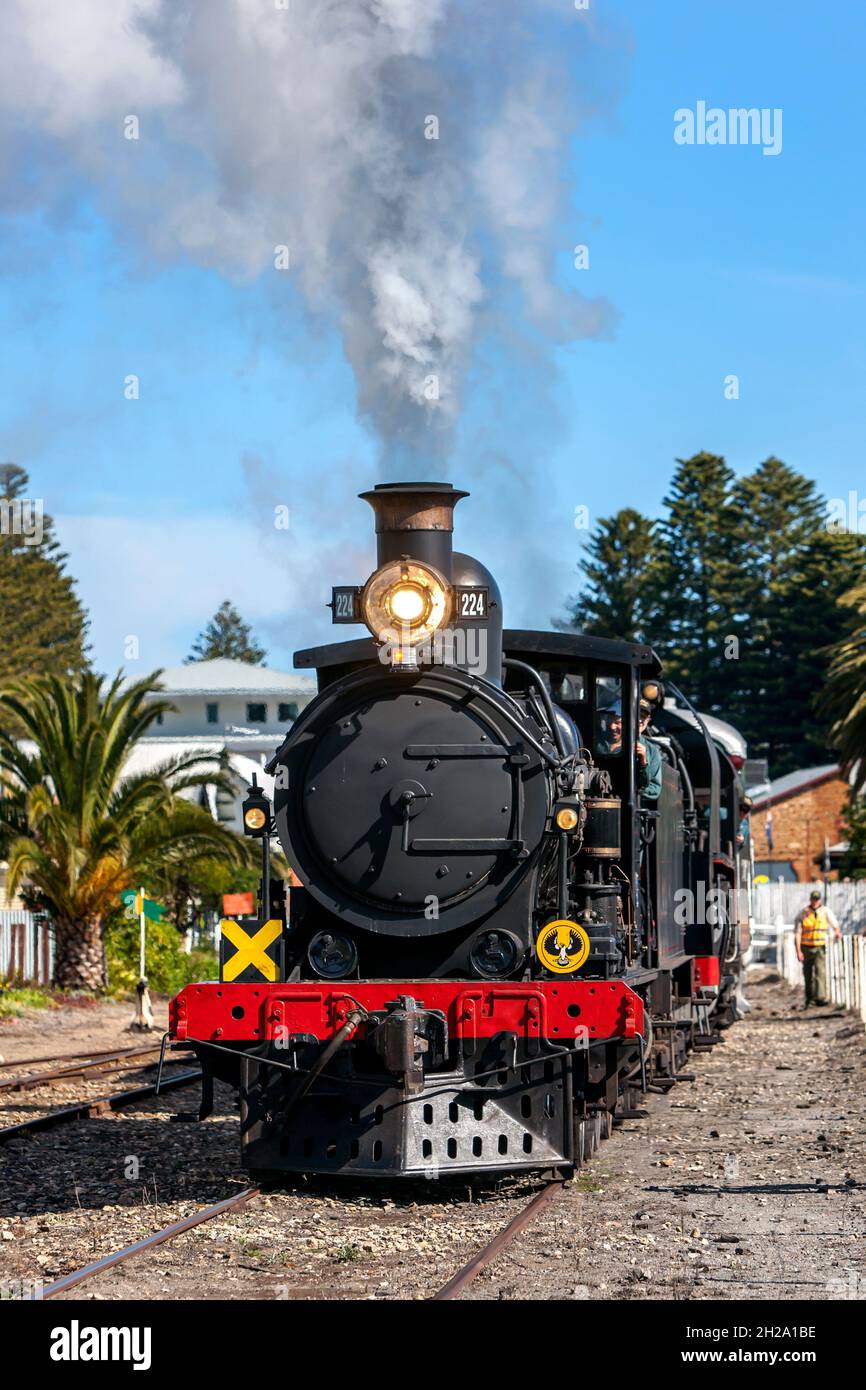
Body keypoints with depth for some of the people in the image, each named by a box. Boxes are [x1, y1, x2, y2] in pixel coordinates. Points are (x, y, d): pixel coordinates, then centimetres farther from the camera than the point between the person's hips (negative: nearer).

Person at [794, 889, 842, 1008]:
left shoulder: (826, 912, 2)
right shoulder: (802, 913, -1)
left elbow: (835, 925, -2)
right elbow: (797, 933, -2)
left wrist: (837, 932, -27)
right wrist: (798, 951, -9)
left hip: (820, 948, -1)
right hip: (806, 948, 1)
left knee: (820, 971, -17)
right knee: (808, 974, 9)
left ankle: (821, 997, -22)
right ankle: (809, 998, 25)